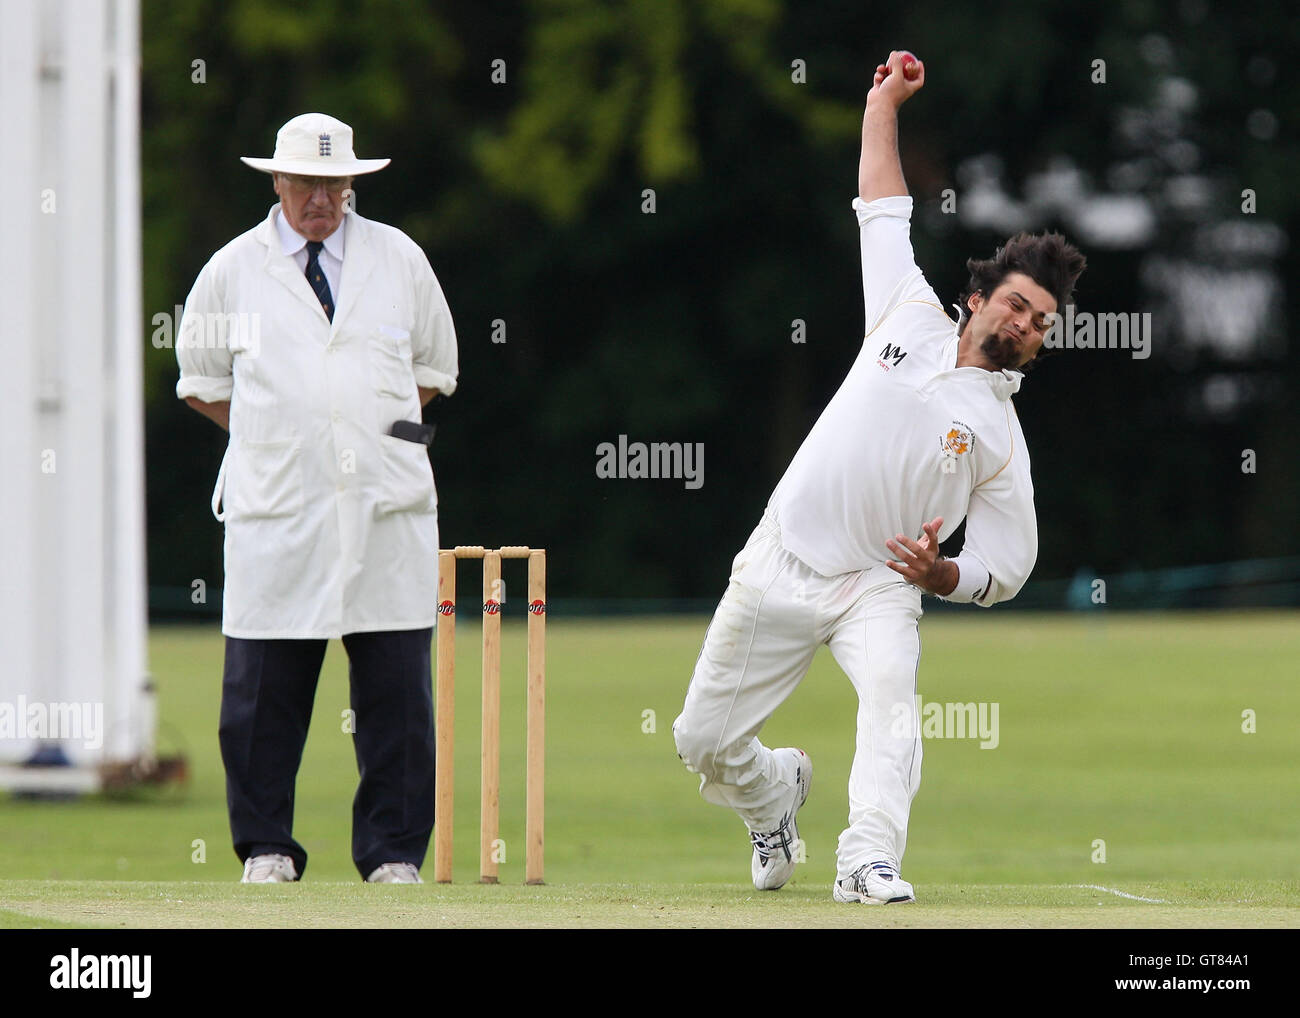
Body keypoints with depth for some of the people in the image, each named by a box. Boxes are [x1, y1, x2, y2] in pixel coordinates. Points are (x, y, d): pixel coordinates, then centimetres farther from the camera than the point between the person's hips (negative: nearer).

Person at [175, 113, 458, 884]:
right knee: (264, 684, -4)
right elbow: (199, 378, 18)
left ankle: (394, 851, 3)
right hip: (274, 504, -1)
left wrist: (384, 428, 11)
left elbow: (434, 368, 22)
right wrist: (268, 437, 9)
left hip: (388, 505, 1)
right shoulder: (234, 269, 8)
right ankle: (266, 846, 7)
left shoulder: (400, 261, 12)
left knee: (396, 683, -3)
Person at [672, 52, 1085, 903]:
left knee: (891, 692, -33)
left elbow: (1009, 569, 0)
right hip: (778, 569, 2)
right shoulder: (911, 319, 6)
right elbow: (882, 204, 16)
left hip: (876, 587, -2)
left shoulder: (1002, 436, 0)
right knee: (705, 739, 7)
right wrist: (885, 100, 17)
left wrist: (943, 575, -20)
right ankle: (776, 790, 40)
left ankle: (869, 861, -40)